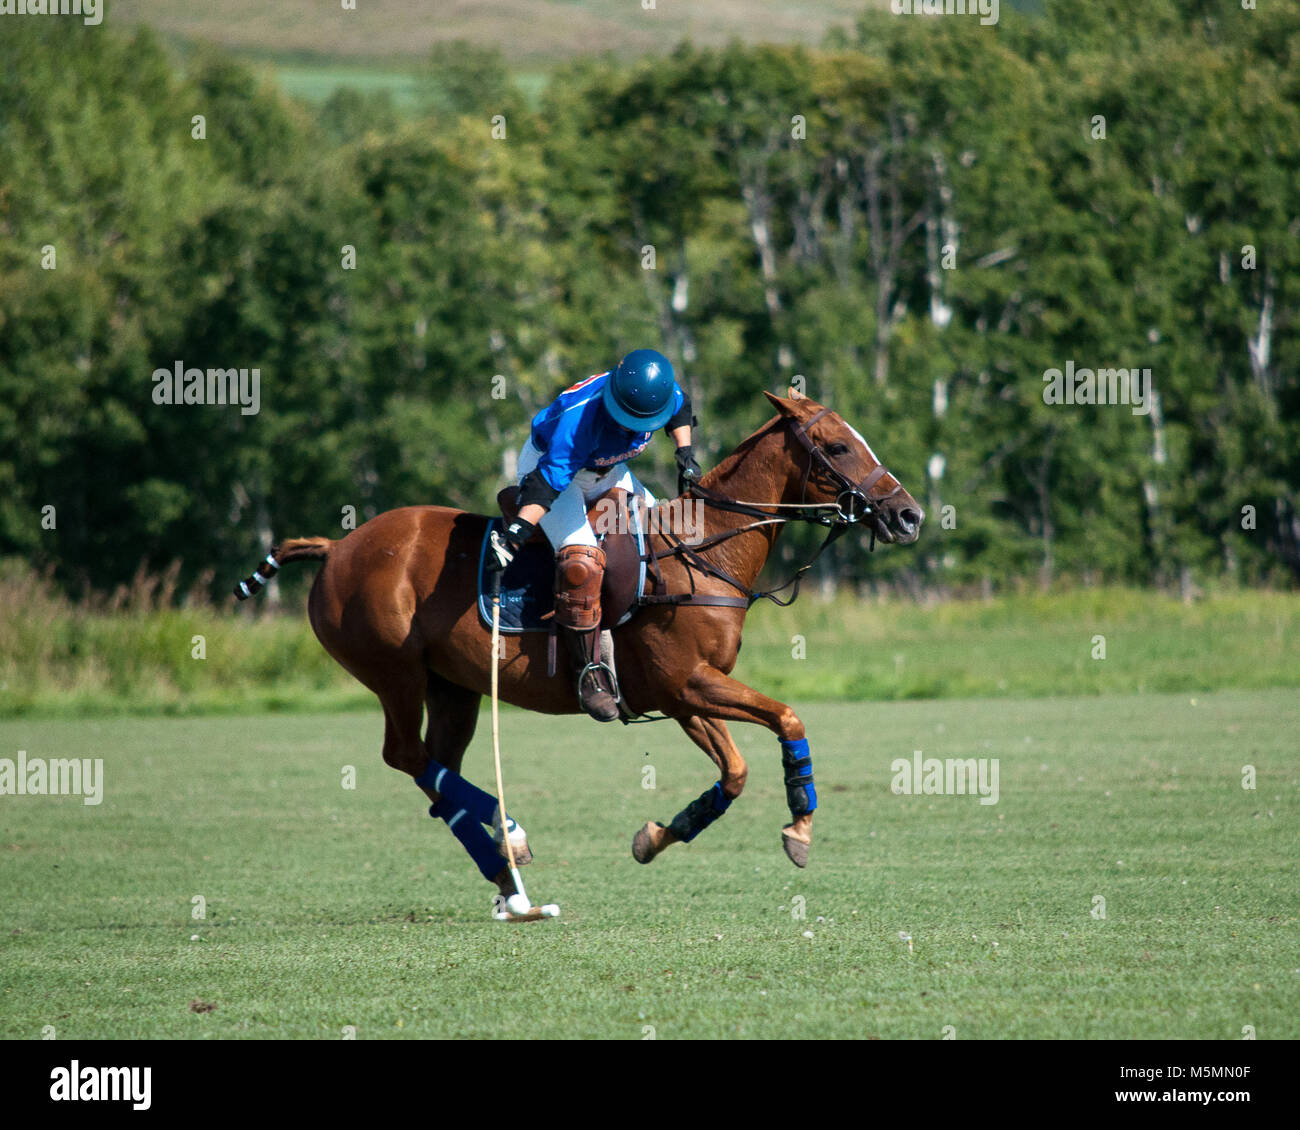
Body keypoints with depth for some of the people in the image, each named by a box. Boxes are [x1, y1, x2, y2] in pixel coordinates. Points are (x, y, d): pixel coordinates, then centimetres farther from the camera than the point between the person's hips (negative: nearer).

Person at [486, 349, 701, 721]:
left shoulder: (659, 393, -21)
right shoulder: (580, 419, -41)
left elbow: (681, 408, 5)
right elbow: (548, 480, -45)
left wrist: (685, 455, -5)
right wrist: (515, 533, -54)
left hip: (606, 471, 8)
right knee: (581, 560, -29)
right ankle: (588, 670, -21)